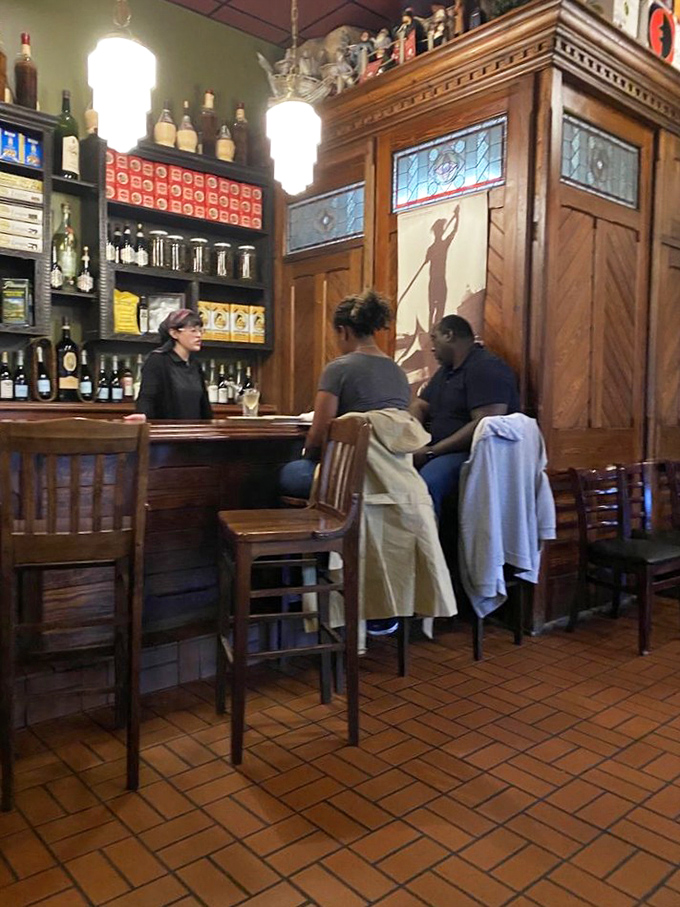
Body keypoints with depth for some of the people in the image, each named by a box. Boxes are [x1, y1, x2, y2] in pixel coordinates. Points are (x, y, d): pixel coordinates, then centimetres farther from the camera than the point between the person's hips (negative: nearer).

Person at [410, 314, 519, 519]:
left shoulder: (486, 368, -9)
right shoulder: (446, 370, 22)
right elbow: (419, 406, 21)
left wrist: (431, 452, -20)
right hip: (440, 451, 9)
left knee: (425, 484, -35)